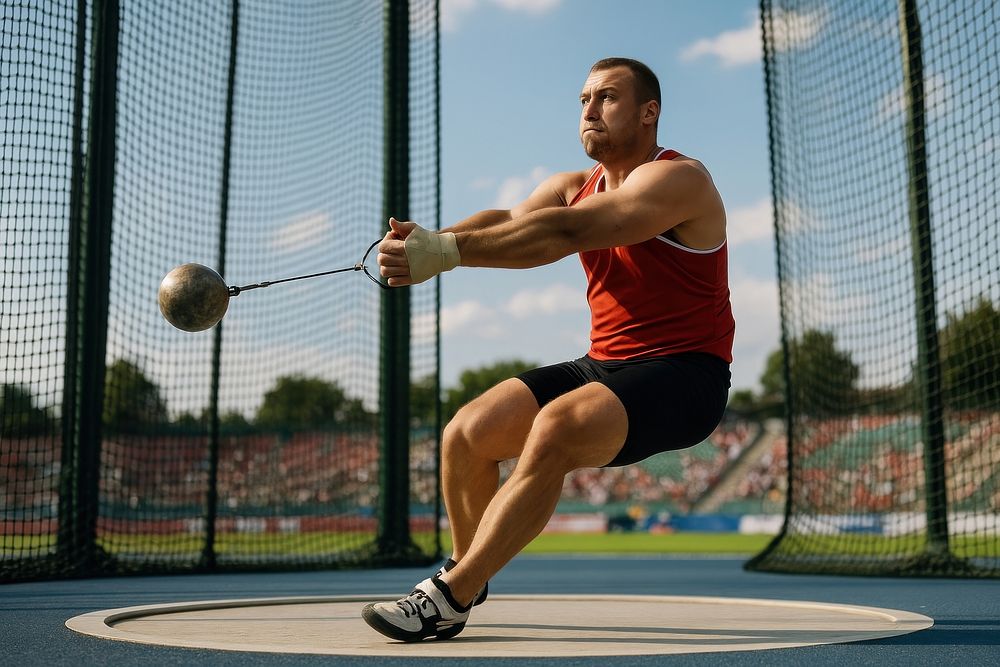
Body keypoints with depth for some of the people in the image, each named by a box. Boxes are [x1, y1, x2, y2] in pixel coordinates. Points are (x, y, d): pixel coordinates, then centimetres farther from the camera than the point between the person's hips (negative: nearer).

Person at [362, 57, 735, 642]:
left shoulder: (678, 179, -14)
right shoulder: (574, 186, 12)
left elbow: (567, 231, -30)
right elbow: (507, 219, -8)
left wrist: (446, 251, -37)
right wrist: (425, 241, -29)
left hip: (682, 378, -7)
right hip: (603, 367, 8)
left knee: (555, 431, -33)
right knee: (466, 435, -3)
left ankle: (450, 598, -24)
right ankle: (467, 569, 20)